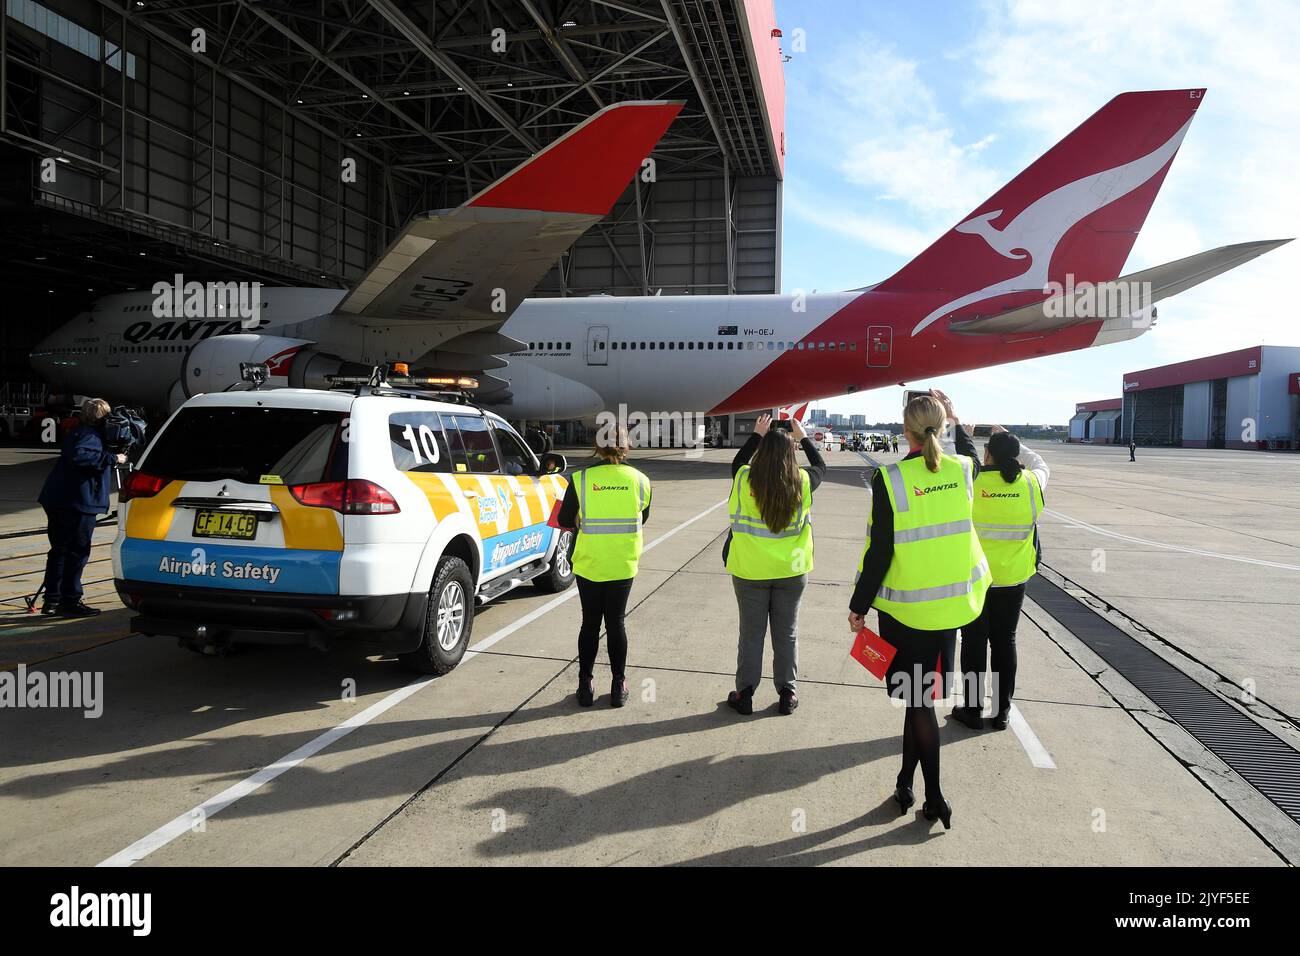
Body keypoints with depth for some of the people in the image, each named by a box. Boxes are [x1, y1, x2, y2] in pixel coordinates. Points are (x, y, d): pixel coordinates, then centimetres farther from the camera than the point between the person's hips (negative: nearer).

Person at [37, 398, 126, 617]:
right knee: (77, 551, -3)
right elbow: (79, 456, -28)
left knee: (59, 549, 14)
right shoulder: (89, 435, -10)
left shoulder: (79, 433, 20)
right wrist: (112, 458, -23)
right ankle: (70, 601, 1)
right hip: (77, 501, -10)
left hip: (57, 499, 10)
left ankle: (52, 600, 20)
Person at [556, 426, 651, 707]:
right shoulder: (640, 481, -5)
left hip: (588, 565, -1)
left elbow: (565, 520, -3)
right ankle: (619, 686, 19)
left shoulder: (581, 480, -10)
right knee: (615, 623, 12)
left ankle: (585, 685, 19)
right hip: (623, 566, 1)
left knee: (590, 623, 13)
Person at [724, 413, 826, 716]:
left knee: (751, 634, 10)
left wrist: (757, 435, 19)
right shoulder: (802, 482, -10)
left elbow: (737, 462, 13)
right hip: (791, 572, 1)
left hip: (750, 571, 0)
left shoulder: (745, 480, -12)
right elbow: (821, 467, 13)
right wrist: (803, 437, 21)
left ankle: (745, 694, 18)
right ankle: (787, 693, 23)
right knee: (786, 633, 13)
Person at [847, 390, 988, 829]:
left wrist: (858, 606, -5)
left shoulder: (889, 479, -18)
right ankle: (906, 781, 29)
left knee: (919, 699, 8)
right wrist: (956, 420, 32)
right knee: (922, 694, 17)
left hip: (907, 607, -4)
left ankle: (934, 797, 14)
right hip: (952, 603, 4)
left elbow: (879, 551, -16)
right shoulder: (961, 470, -4)